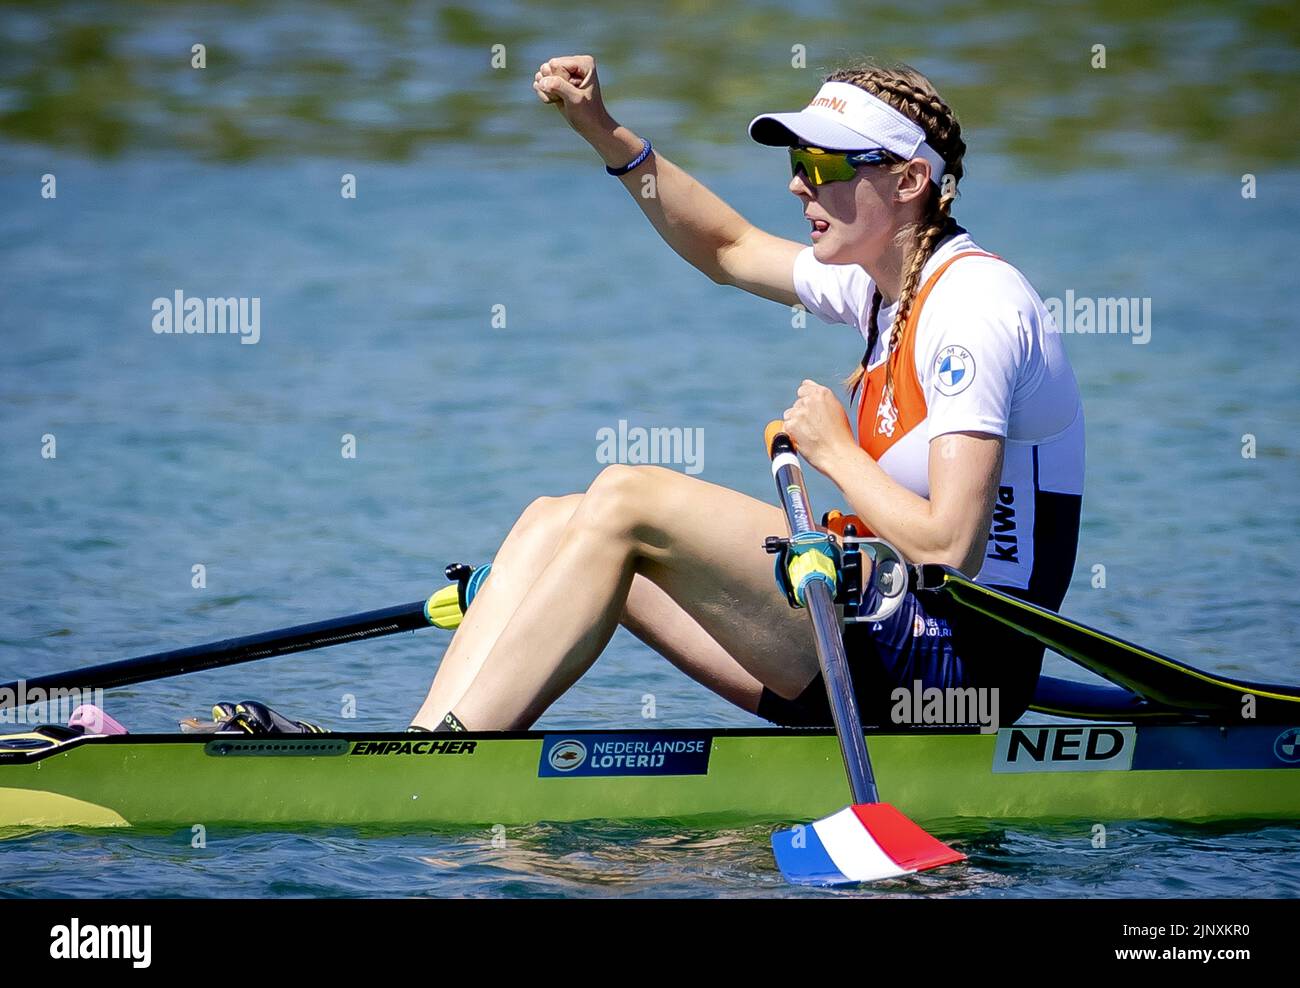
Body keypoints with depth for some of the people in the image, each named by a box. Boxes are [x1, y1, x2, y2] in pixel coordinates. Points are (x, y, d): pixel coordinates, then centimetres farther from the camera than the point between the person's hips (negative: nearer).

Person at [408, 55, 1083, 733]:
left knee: (625, 501, -17)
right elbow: (730, 250, 31)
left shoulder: (976, 306, -16)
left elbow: (951, 551, -24)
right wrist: (603, 132, 20)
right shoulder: (887, 282, 12)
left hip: (961, 656, -10)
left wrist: (834, 450, -9)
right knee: (552, 523, 3)